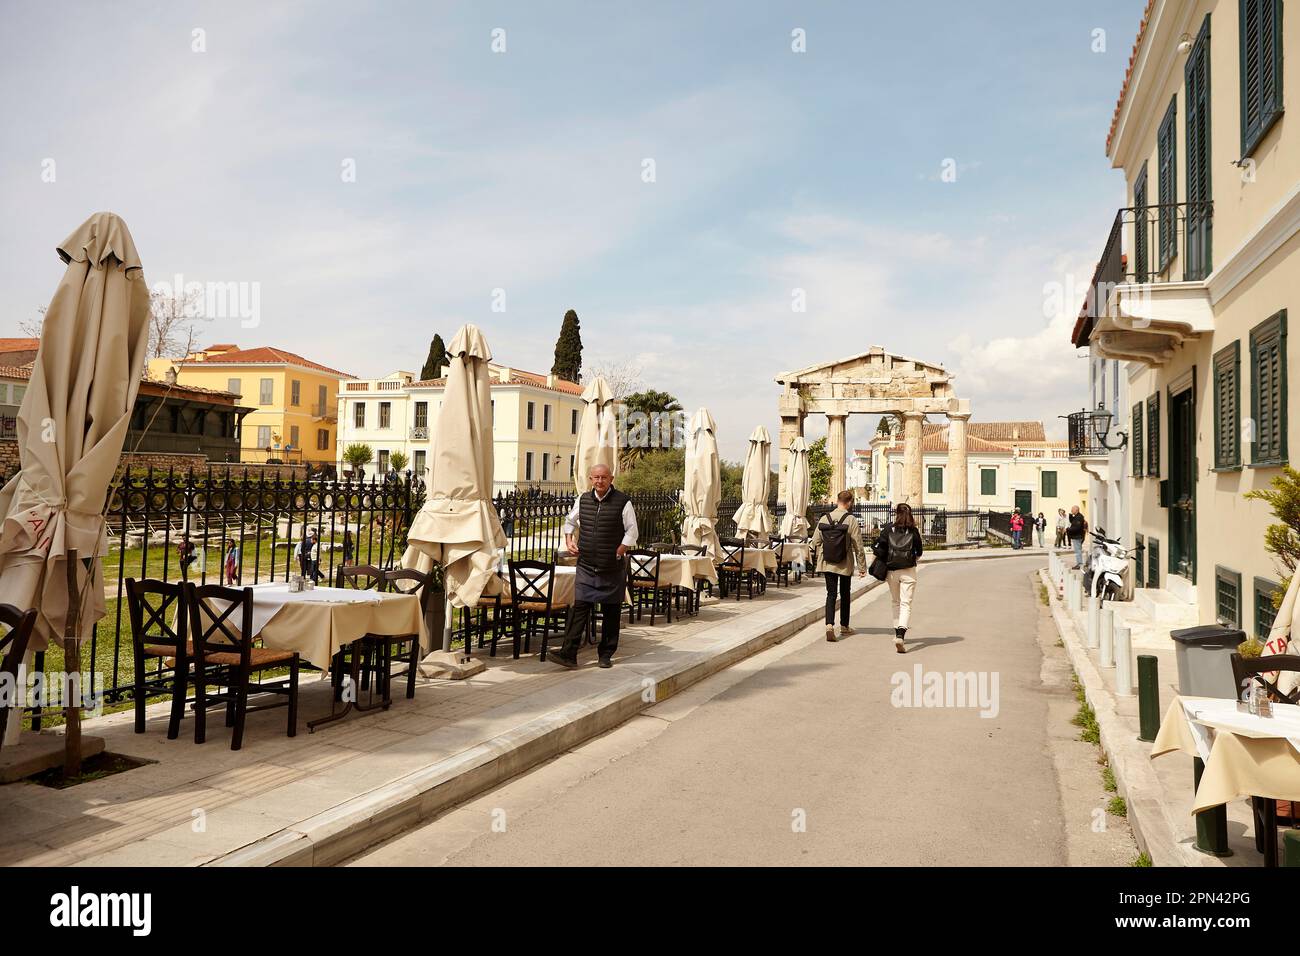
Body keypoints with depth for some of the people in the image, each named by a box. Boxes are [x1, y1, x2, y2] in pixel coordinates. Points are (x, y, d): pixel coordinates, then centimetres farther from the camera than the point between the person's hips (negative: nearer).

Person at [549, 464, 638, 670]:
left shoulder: (623, 502, -7)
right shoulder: (583, 500, 6)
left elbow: (631, 531, -4)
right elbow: (570, 521, 23)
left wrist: (619, 552, -11)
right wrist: (568, 539, 9)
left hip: (612, 568, -2)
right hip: (586, 566, 2)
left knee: (611, 612, 7)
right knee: (580, 607, -6)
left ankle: (606, 654, 19)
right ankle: (568, 653, -8)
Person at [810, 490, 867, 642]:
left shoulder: (824, 519, -2)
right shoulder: (851, 520, -12)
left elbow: (815, 541, 2)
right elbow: (858, 546, -10)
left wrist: (821, 559, 16)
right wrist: (862, 566, -3)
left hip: (827, 564, 2)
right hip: (845, 564, -2)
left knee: (831, 594, 4)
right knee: (845, 594, 15)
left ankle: (829, 625, -15)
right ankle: (844, 626, 29)